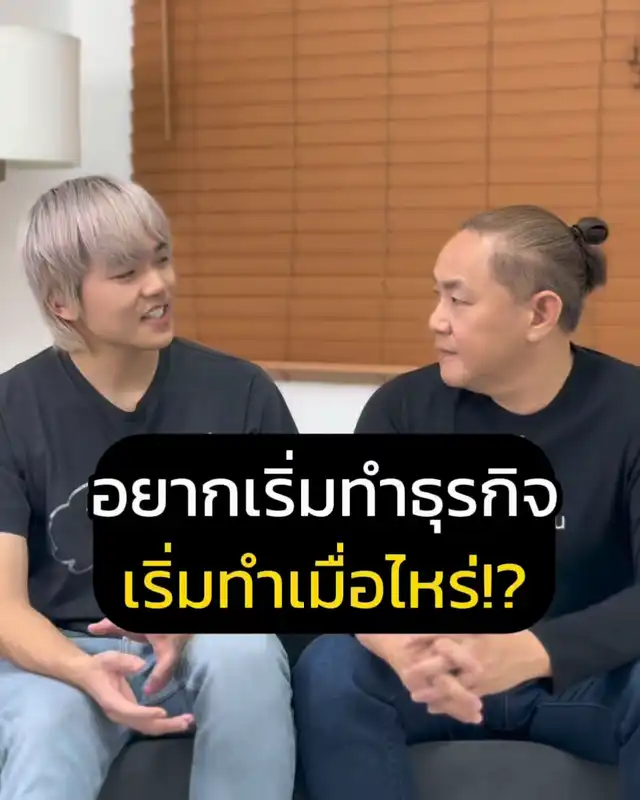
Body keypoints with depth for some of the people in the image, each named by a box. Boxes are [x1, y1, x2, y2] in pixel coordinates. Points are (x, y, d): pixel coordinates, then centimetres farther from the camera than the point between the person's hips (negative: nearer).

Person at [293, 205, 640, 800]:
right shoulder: (404, 407, -4)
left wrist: (531, 651, -40)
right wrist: (393, 639, -36)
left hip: (586, 675, -1)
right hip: (444, 670, 2)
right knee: (329, 670, -27)